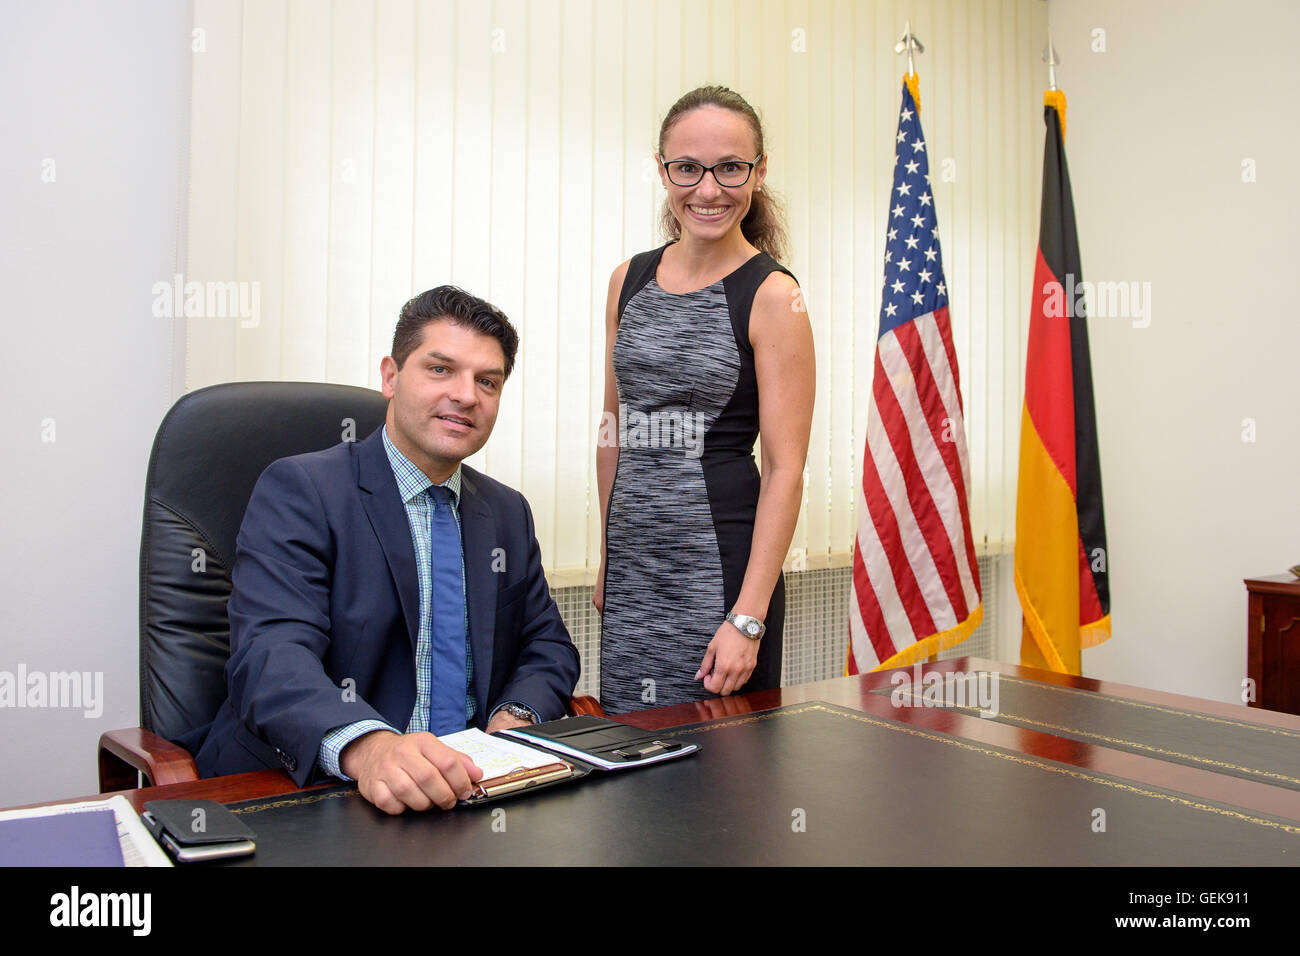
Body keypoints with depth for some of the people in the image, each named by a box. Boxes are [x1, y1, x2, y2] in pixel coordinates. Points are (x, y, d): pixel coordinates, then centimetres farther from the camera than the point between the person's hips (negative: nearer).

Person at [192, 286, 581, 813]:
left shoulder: (508, 512, 13)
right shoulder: (298, 491, -7)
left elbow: (548, 644, 16)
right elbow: (270, 656, -20)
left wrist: (517, 718, -7)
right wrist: (368, 747, -39)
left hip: (462, 786, 4)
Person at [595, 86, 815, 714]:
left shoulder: (771, 296, -10)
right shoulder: (630, 280, 7)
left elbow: (785, 469, -13)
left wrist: (749, 617, -18)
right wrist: (609, 556, 14)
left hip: (721, 559, -5)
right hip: (632, 567, 5)